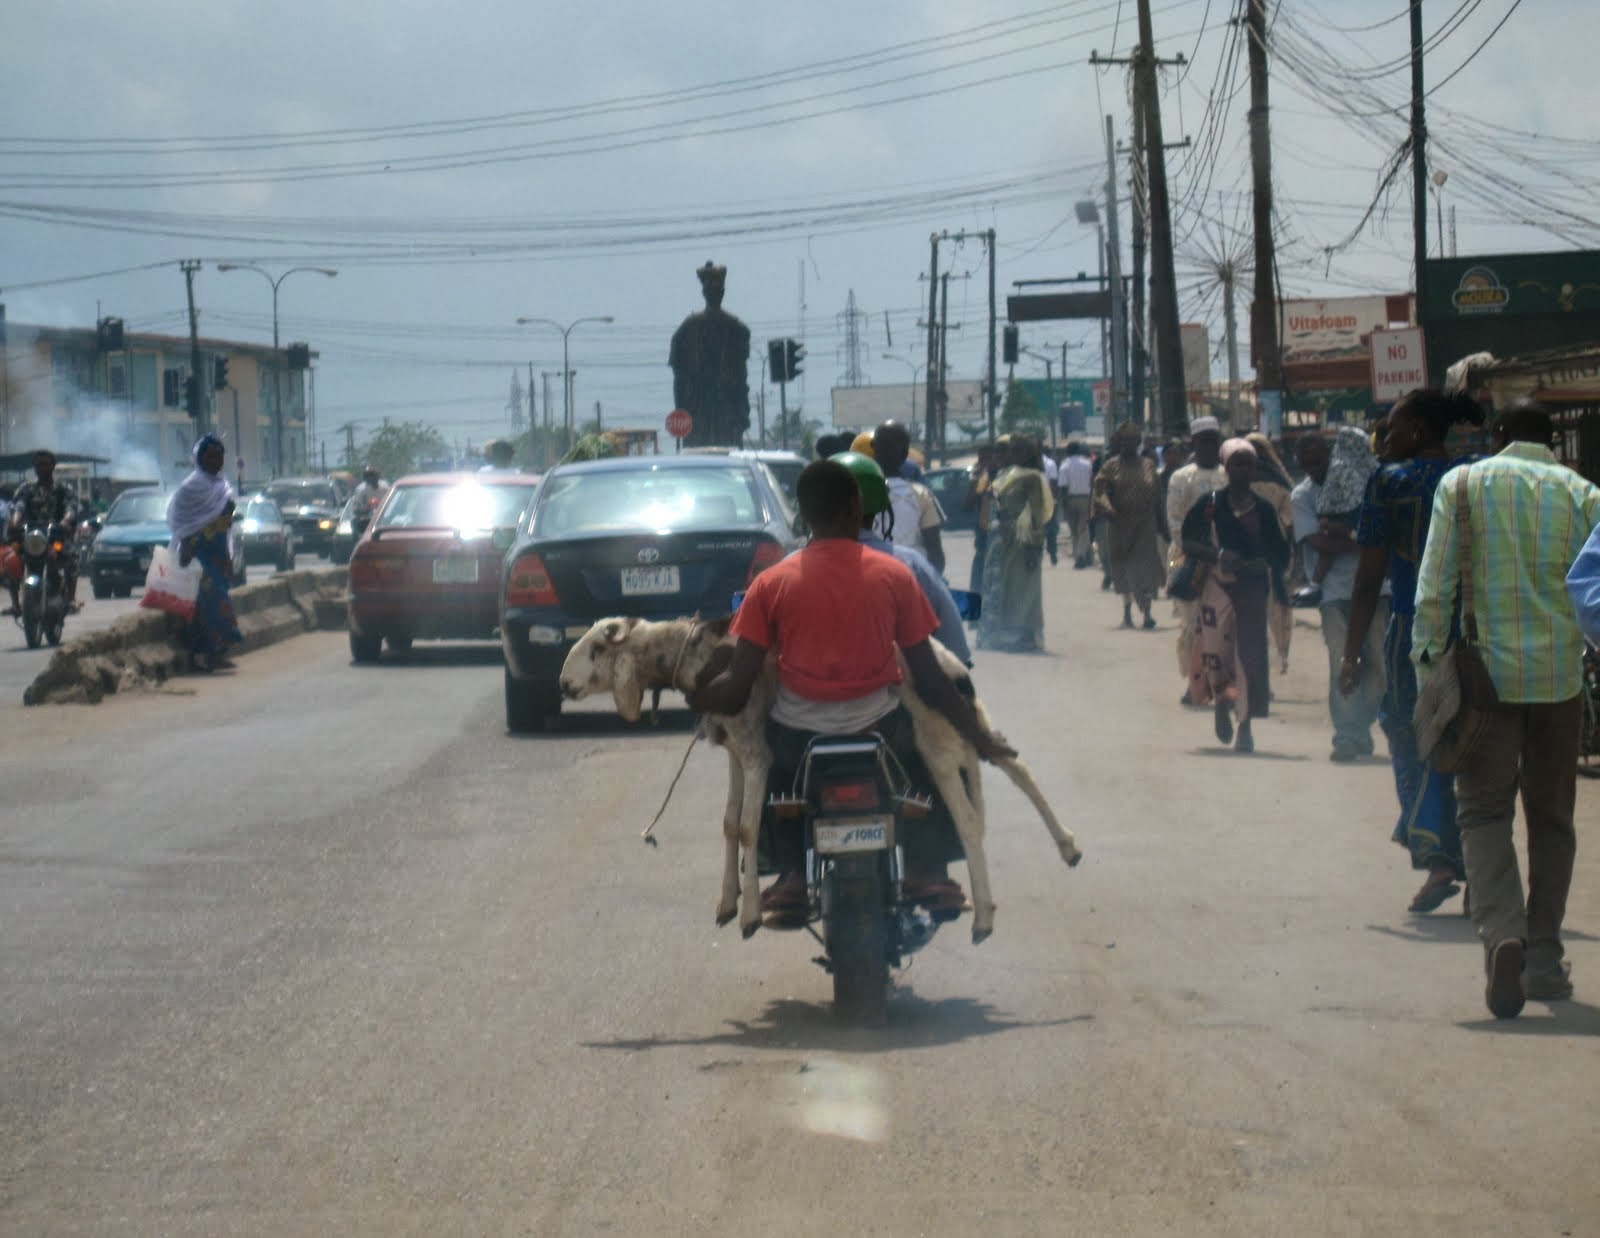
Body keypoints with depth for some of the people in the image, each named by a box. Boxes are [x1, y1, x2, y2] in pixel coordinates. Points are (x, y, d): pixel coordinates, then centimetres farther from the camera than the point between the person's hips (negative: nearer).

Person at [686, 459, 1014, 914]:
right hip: (878, 729, 0)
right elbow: (928, 676, 0)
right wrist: (979, 737, 13)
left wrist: (696, 696, 16)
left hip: (798, 735, 0)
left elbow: (737, 686, -6)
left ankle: (790, 873, 20)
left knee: (769, 761, 36)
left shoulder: (771, 584, -4)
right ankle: (926, 872, 18)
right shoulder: (894, 576, -3)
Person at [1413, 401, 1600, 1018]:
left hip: (1486, 671, -1)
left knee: (1484, 810, 1)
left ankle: (1502, 932, -23)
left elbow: (1434, 585, -3)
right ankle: (1544, 960, 14)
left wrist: (1429, 659, 3)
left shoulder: (1463, 482, 1)